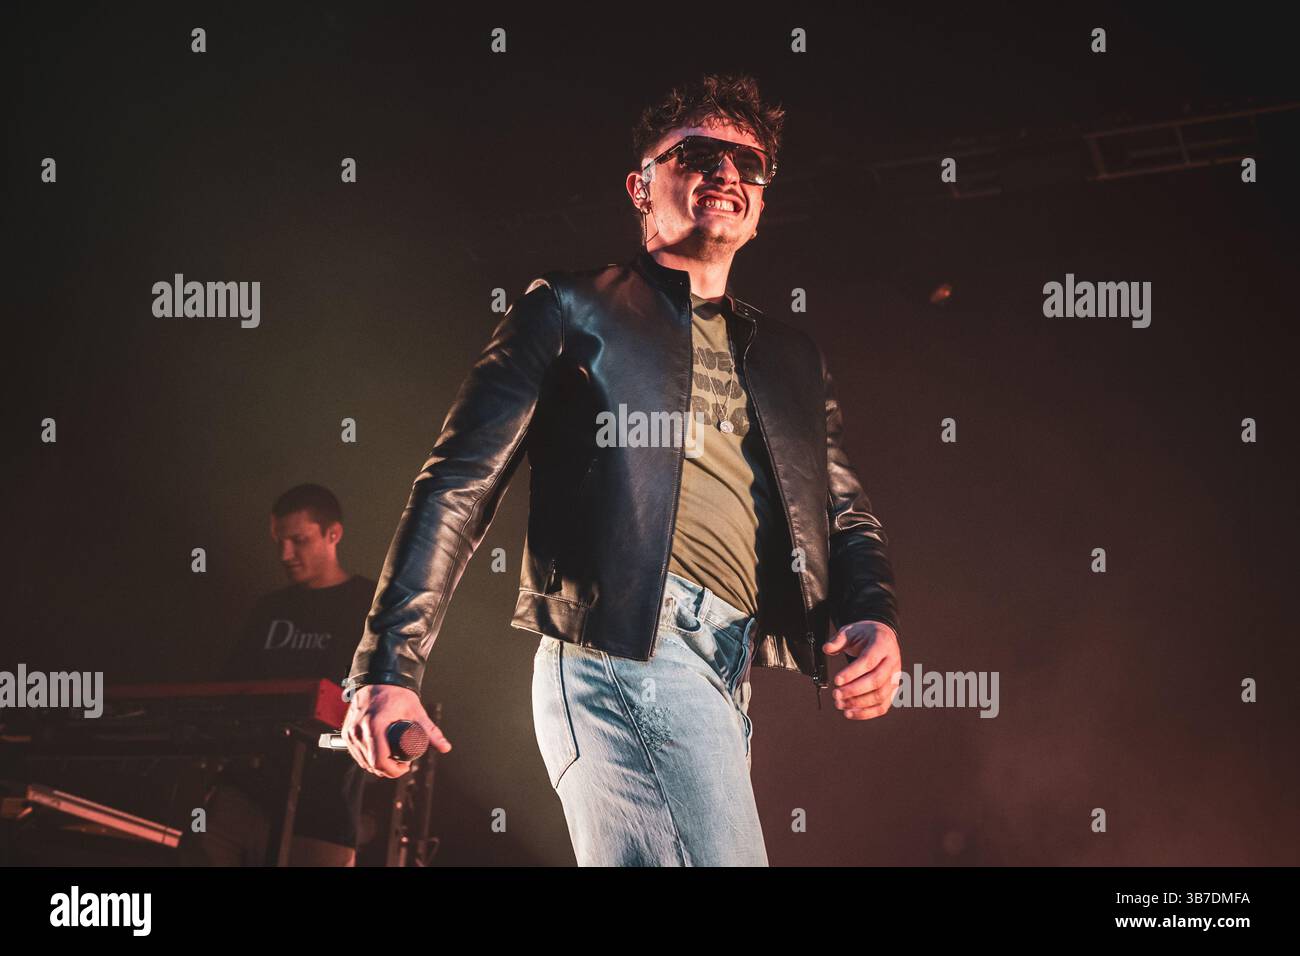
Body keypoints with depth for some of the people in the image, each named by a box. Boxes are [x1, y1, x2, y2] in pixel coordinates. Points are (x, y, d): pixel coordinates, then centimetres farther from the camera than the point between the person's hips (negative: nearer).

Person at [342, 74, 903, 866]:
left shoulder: (791, 358, 25)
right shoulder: (573, 310, 9)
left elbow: (846, 515, 21)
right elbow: (461, 485, 1)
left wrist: (875, 621, -3)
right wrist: (389, 668, -9)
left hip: (727, 673, 6)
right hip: (625, 645, -6)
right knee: (722, 853, -19)